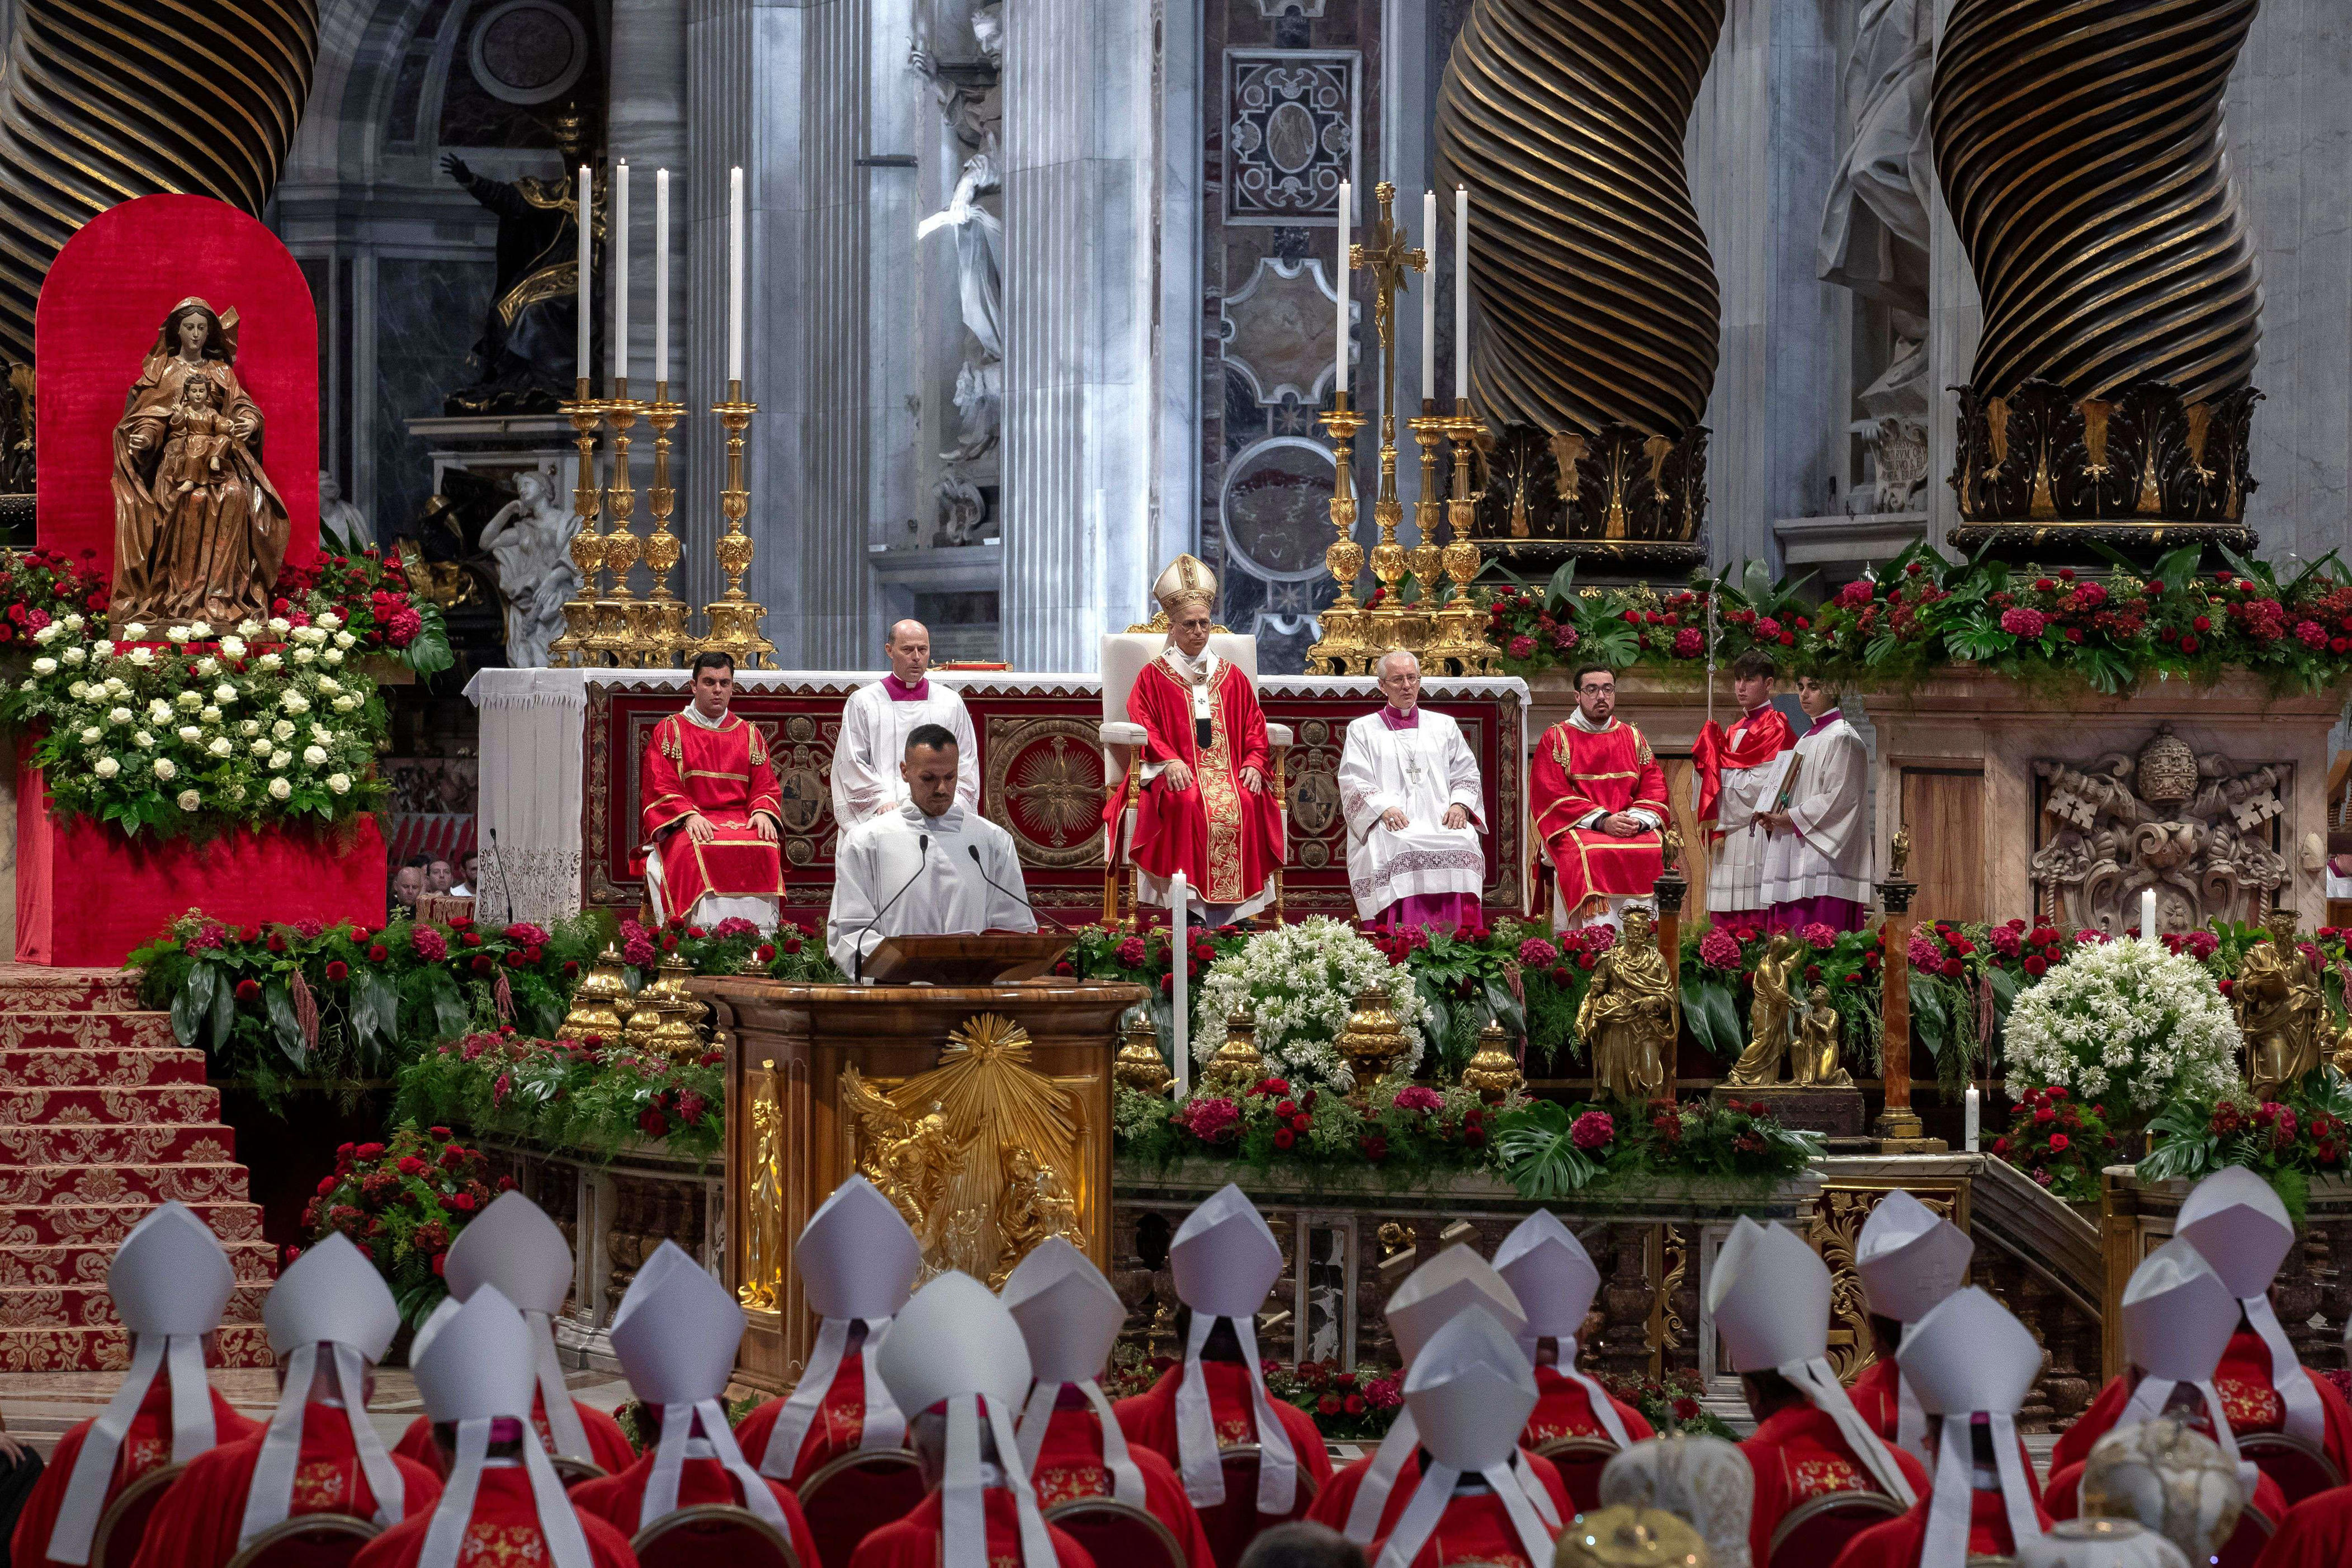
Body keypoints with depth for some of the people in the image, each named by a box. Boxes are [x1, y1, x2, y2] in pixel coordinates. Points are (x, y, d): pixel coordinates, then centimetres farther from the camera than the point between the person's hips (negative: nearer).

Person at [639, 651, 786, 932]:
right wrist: (690, 815, -18)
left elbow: (765, 787, 14)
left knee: (765, 848, -31)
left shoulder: (750, 735, 20)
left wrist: (762, 813, -10)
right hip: (685, 824, -2)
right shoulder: (669, 732, 11)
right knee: (694, 851, -37)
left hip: (741, 820, 2)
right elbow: (661, 788, 1)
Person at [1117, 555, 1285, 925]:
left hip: (1230, 771, 2)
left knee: (1248, 804, -31)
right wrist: (1169, 760, -17)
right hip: (1177, 773, -2)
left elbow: (1254, 727, 17)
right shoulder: (1154, 676, 13)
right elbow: (1143, 727, 0)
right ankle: (1190, 905, -34)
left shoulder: (1231, 678, 21)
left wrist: (1254, 762, -4)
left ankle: (1240, 907, -28)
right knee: (1189, 804, -36)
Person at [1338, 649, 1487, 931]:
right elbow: (1353, 782, 6)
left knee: (1463, 845, -32)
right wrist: (1384, 807, -14)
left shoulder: (1444, 726, 25)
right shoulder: (1362, 730, 18)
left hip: (1440, 820, 2)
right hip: (1391, 823, -2)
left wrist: (1460, 805, -4)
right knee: (1397, 851, -37)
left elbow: (1466, 773, 19)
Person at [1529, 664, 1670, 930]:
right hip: (1577, 827, -3)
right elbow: (1550, 795, -4)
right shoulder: (1556, 739, 8)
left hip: (1632, 827, 3)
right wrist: (1601, 820, -15)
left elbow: (1654, 787, 11)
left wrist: (1638, 819, -11)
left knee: (1655, 852, -28)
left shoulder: (1633, 737, 19)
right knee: (1593, 856, -35)